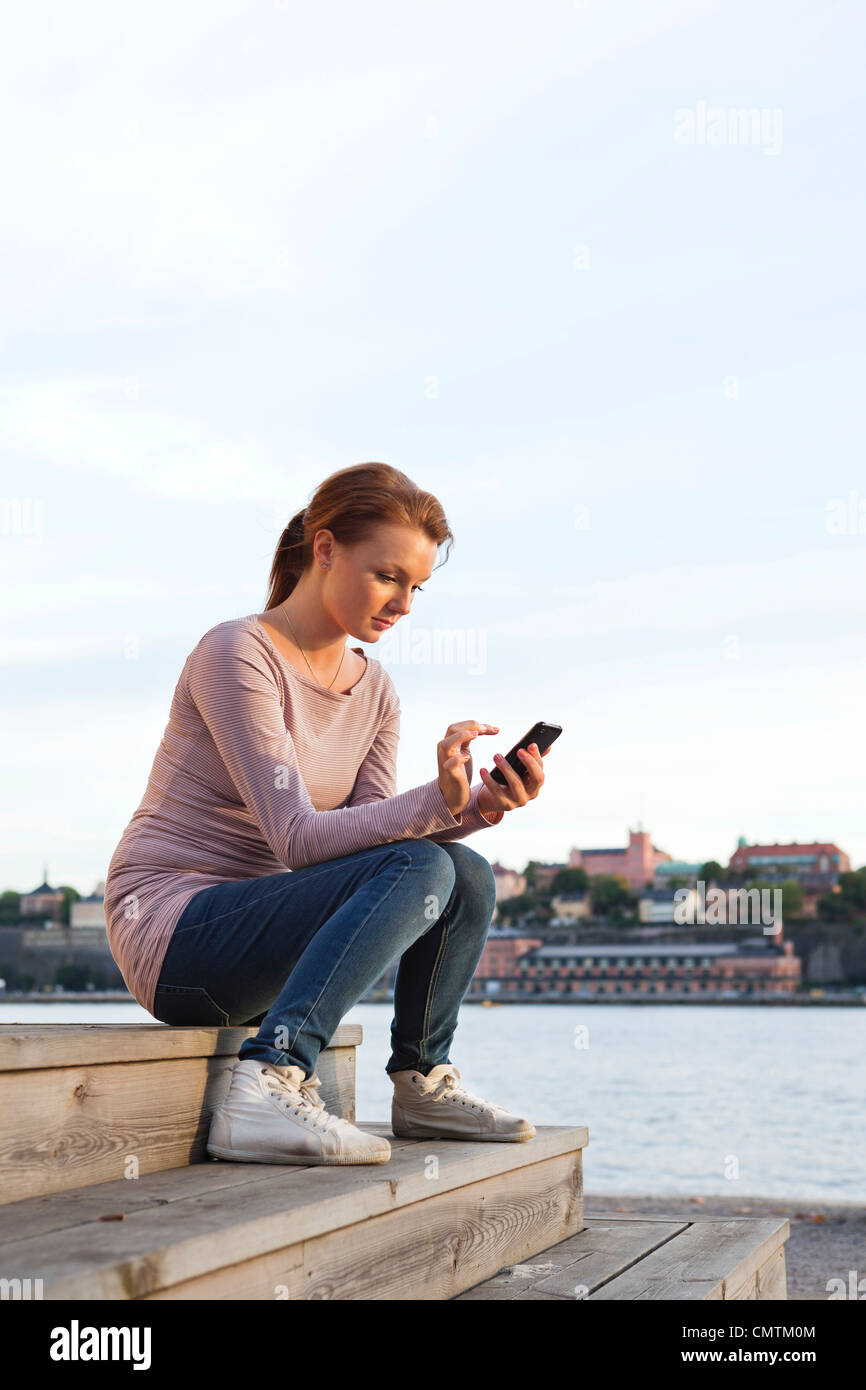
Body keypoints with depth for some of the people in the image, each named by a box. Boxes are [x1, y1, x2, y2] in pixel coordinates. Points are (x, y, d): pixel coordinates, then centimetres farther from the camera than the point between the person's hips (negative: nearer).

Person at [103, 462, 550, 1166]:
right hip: (172, 935, -8)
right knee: (419, 869, -25)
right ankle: (271, 1083, -33)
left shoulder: (375, 690, 10)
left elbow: (376, 833, 0)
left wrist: (480, 806, -16)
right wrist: (437, 800, -33)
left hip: (255, 936, 8)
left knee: (468, 874, -8)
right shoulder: (236, 655, -15)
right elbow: (297, 838, -22)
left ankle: (423, 1080, 5)